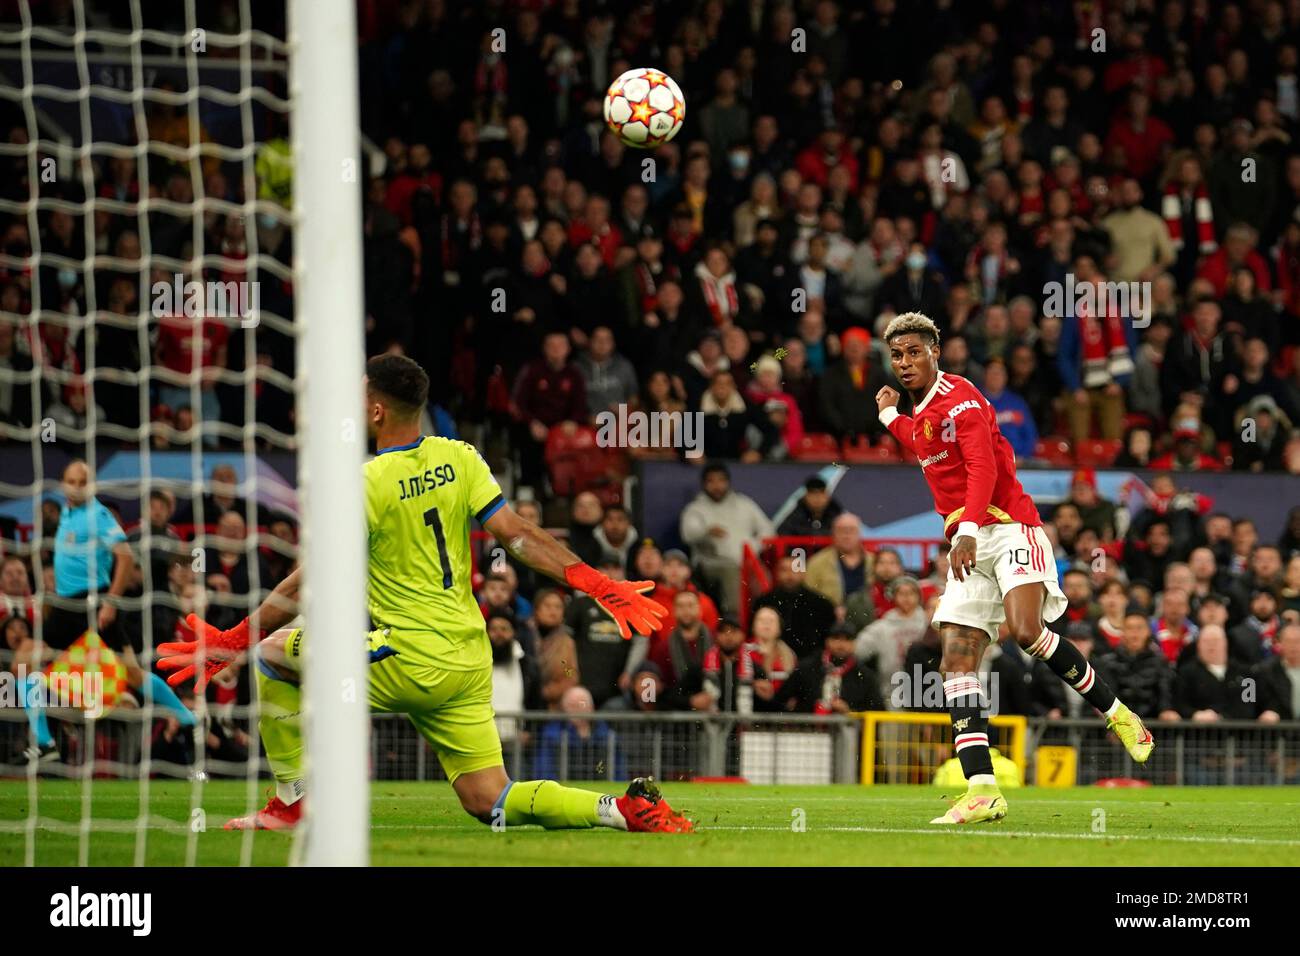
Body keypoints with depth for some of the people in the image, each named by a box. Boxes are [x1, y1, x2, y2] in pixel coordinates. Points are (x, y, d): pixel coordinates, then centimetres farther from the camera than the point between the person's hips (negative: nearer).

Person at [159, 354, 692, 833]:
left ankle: (293, 802, 6)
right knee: (490, 804, 10)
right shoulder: (459, 458, 5)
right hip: (470, 662, 7)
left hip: (411, 660, -7)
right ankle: (625, 809, -7)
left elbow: (311, 583, -14)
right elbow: (516, 534, -3)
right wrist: (593, 582, -2)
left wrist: (232, 643, -9)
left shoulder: (368, 482, -13)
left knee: (273, 652, 6)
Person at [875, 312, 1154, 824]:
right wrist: (891, 416, 46)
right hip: (968, 543, 8)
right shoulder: (920, 412, 19)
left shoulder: (958, 396, -8)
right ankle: (983, 790, -13)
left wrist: (967, 530, -32)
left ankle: (1117, 713, -5)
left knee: (1026, 631, -27)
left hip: (1007, 528, -8)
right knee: (956, 660, -7)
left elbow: (982, 465, -21)